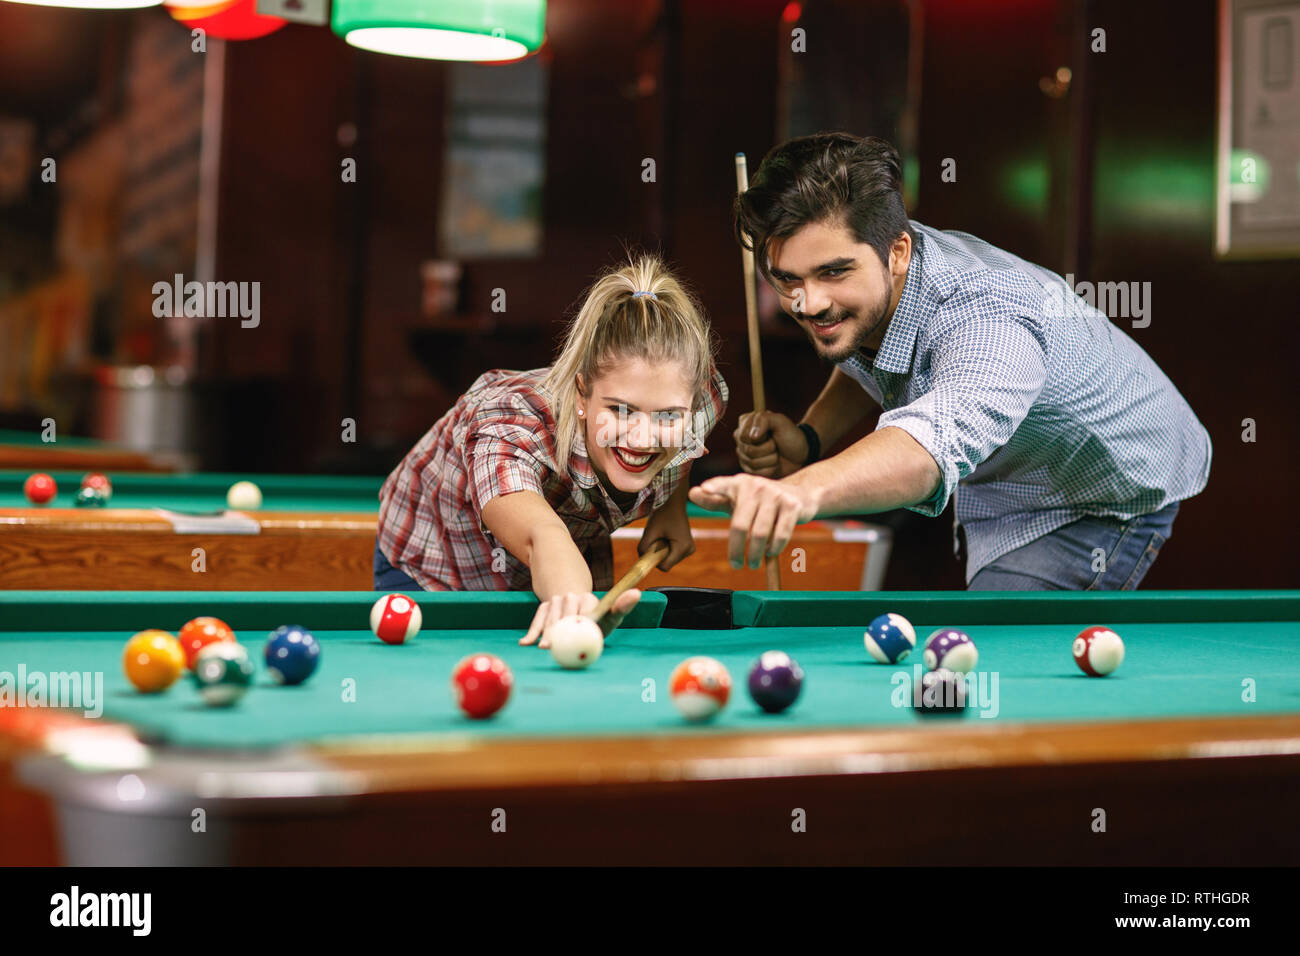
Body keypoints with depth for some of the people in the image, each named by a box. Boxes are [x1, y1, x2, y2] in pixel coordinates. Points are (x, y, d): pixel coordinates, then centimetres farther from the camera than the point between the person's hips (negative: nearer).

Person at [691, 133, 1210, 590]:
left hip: (1109, 500, -8)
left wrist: (803, 490, -85)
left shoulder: (991, 316, -43)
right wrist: (807, 438, -15)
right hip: (993, 473, 8)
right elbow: (860, 363, 8)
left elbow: (937, 440, -66)